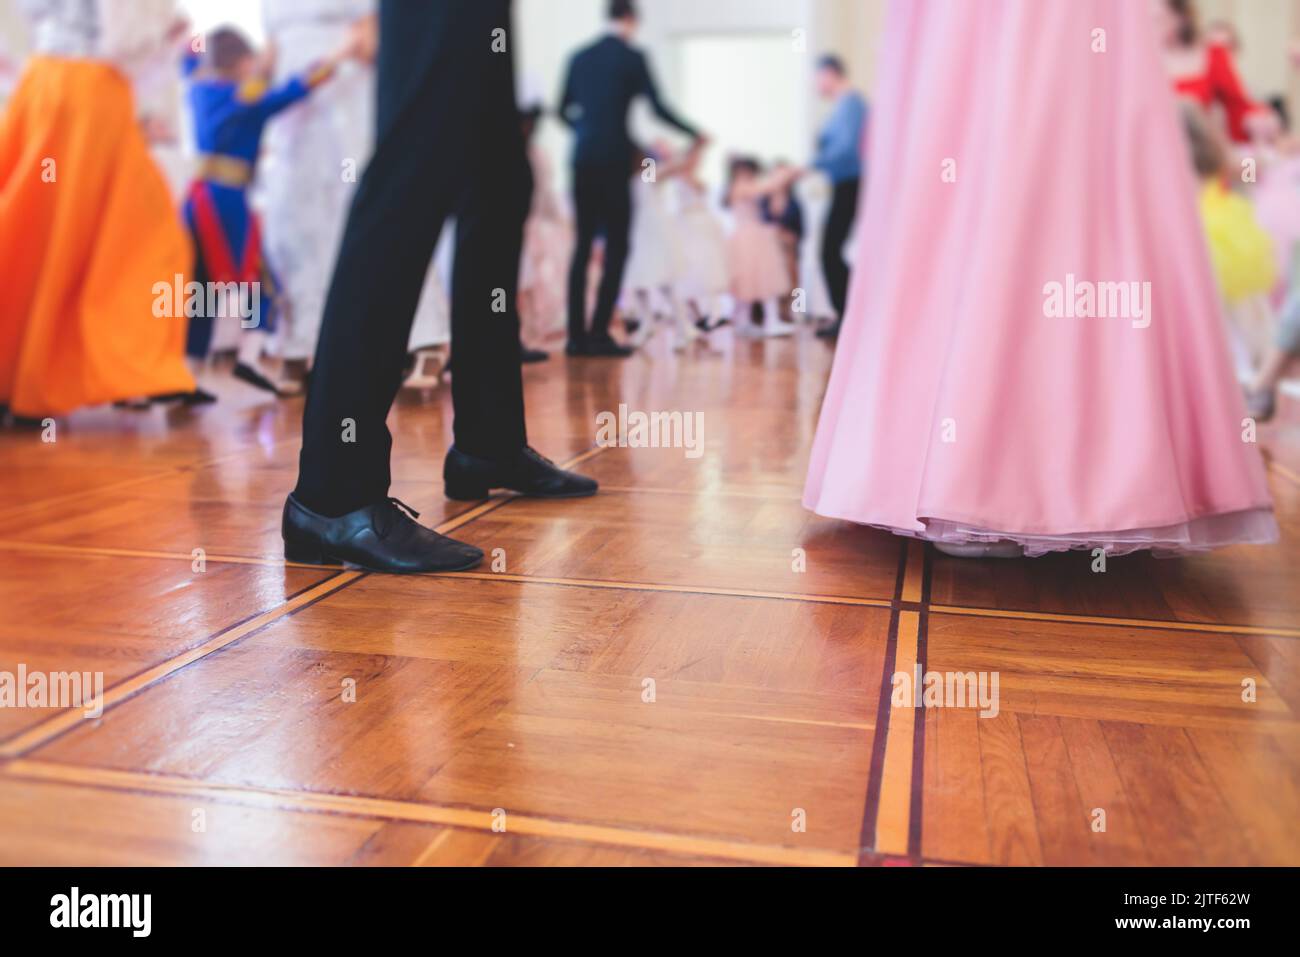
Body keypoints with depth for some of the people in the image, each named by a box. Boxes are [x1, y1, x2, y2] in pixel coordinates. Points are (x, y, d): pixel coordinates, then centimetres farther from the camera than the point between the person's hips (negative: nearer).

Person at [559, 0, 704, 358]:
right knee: (617, 247, 0)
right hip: (614, 160, -5)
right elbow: (658, 108, -8)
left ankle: (576, 335, 5)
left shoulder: (579, 57, 11)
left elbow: (563, 109, 17)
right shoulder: (633, 57, -4)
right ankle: (599, 332, -5)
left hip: (583, 160, 5)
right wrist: (694, 133, 5)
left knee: (583, 245, 8)